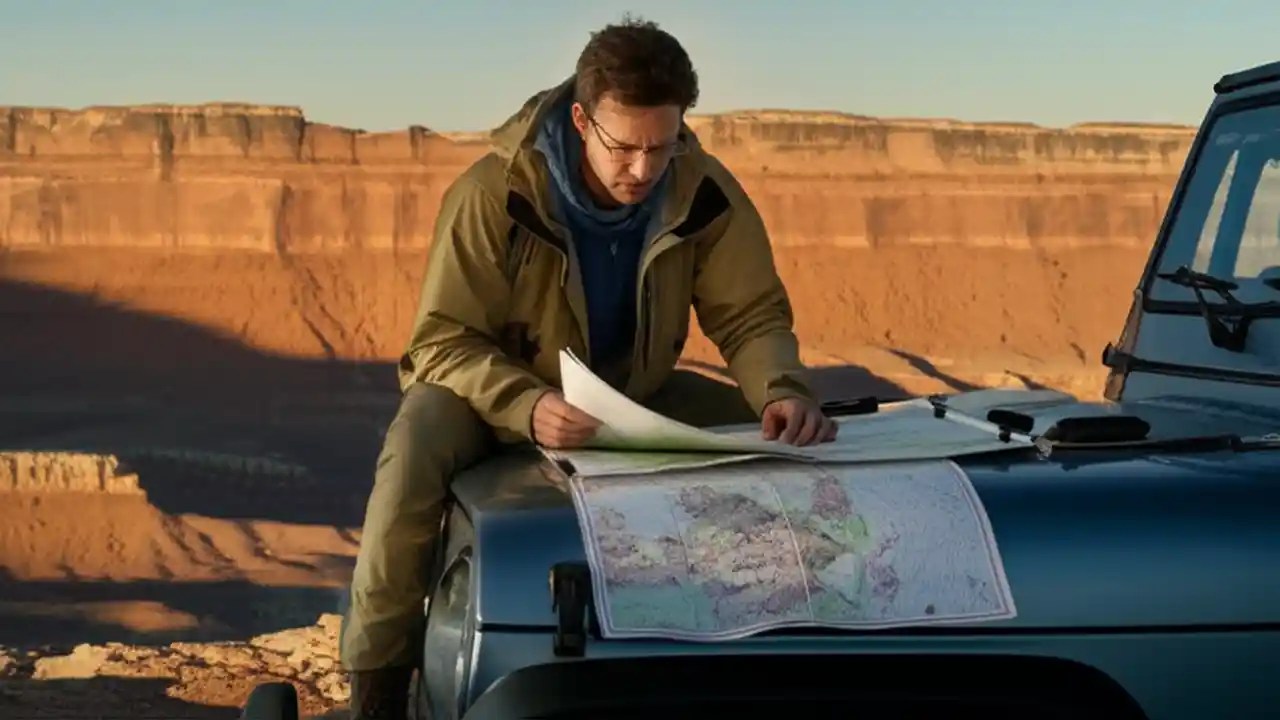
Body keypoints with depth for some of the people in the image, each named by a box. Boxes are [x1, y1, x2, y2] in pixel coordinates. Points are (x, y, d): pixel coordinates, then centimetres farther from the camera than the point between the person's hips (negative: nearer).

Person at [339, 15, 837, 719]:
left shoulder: (705, 194, -16)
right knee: (415, 452, -36)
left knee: (784, 442, -13)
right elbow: (443, 340, -23)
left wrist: (781, 390, -33)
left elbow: (751, 314, -9)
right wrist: (527, 406, -43)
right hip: (496, 388, -3)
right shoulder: (493, 196, -26)